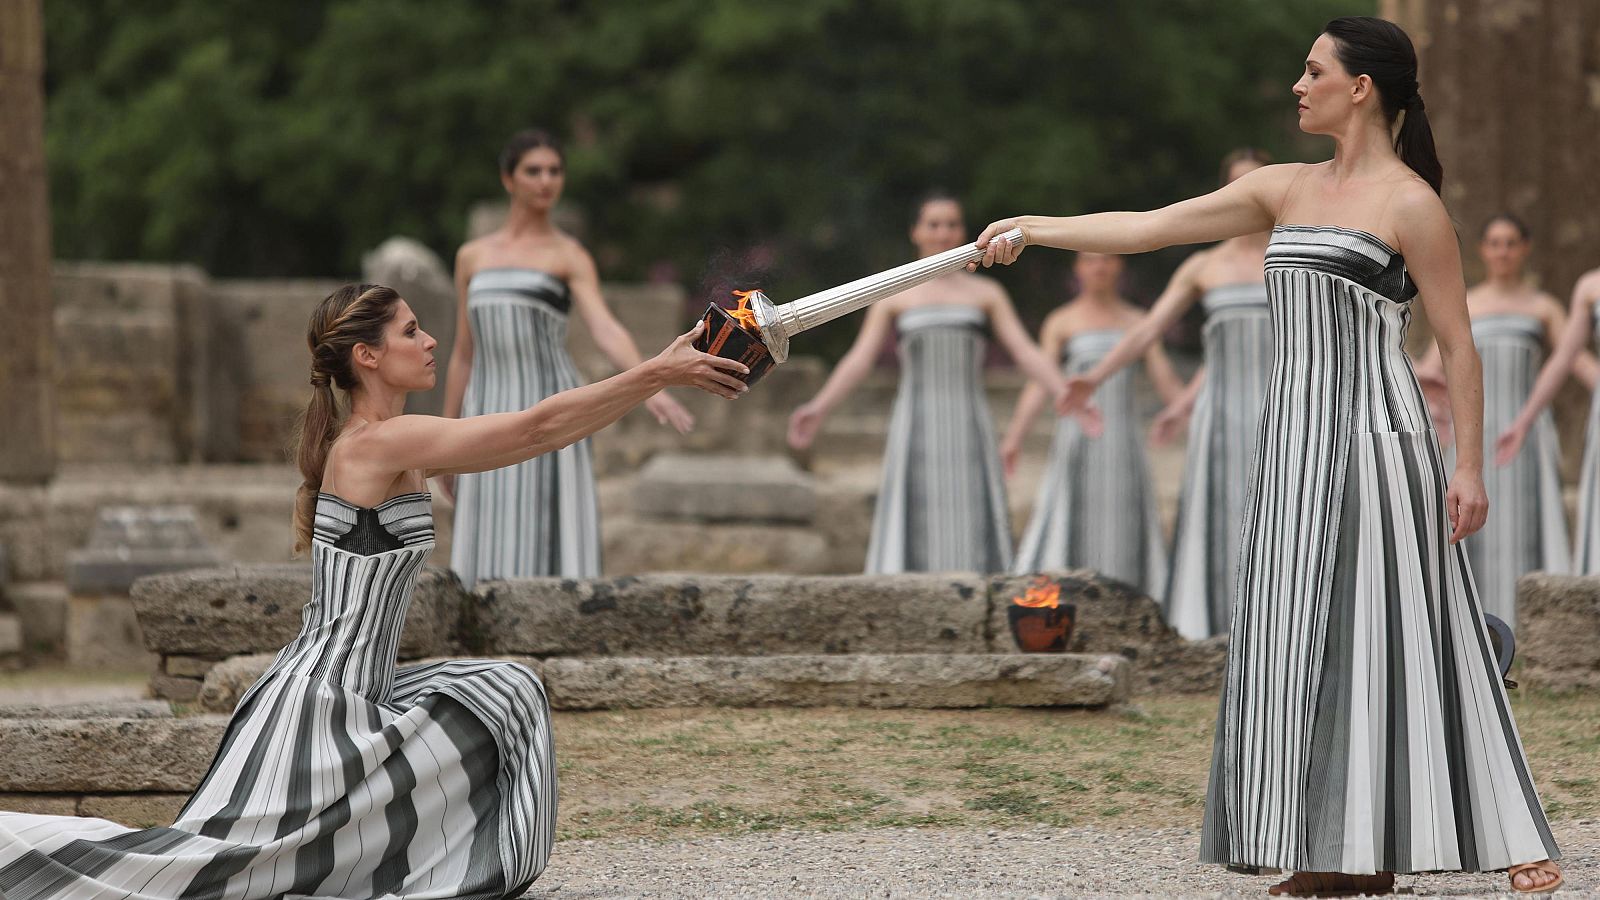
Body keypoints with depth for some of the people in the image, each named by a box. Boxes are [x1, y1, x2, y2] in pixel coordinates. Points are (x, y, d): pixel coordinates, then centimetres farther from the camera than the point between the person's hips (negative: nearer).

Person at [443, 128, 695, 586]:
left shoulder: (571, 257, 2)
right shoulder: (472, 256, 15)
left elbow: (608, 332, -14)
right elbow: (463, 355, 17)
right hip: (491, 420, 4)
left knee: (548, 552, -9)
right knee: (493, 558, 0)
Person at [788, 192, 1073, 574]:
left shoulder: (987, 293, 11)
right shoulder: (893, 294, 8)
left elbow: (1026, 353, 2)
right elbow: (858, 360, 0)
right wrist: (818, 409, -16)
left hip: (968, 431, 1)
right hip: (916, 431, -1)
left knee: (972, 538, -6)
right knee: (913, 539, -8)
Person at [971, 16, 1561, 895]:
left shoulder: (1410, 204, -6)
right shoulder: (1285, 189, 12)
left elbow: (1458, 345, -6)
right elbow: (1151, 227, 13)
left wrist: (1469, 466, -11)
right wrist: (1034, 227, 9)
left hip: (1377, 435, -7)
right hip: (1295, 436, 7)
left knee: (1390, 631, -7)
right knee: (1304, 638, 4)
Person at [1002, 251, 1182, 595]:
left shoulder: (1137, 320, 11)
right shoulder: (1061, 322, 2)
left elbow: (1166, 382, 9)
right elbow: (1037, 383, -7)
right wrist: (1014, 437, -18)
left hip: (1123, 440, 3)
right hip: (1077, 439, -3)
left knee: (1124, 530, 1)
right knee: (1065, 525, -11)